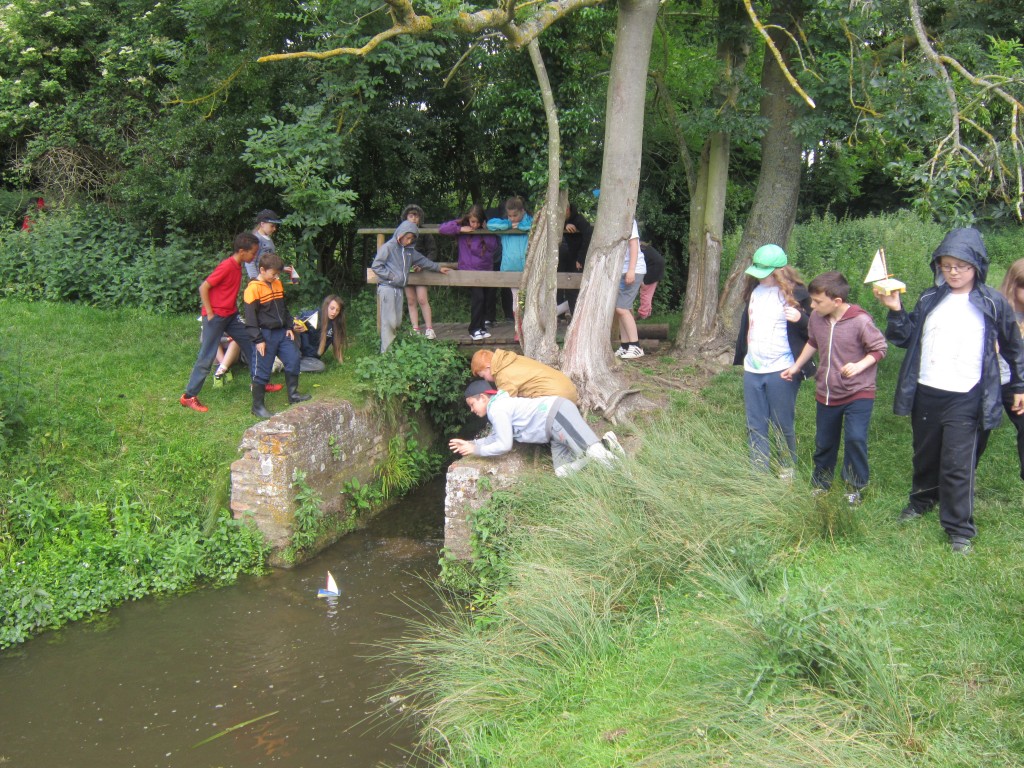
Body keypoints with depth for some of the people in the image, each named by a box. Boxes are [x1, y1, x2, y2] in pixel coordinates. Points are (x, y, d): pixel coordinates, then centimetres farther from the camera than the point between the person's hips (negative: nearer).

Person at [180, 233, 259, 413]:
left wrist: (234, 308, 13)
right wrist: (210, 313, -18)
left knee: (251, 343, 11)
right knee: (207, 357, -4)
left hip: (230, 315, 9)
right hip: (216, 317, -9)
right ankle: (189, 397, 4)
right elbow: (203, 287, -21)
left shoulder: (237, 266, 6)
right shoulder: (227, 266, -21)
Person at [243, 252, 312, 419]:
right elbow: (250, 317, -16)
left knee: (293, 359, 10)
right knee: (262, 371, -1)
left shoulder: (277, 284, 9)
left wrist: (289, 327, 12)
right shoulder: (253, 288, -15)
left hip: (281, 332, 8)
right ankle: (257, 406, 8)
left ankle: (293, 394, 25)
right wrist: (258, 340, -18)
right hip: (265, 335, -8)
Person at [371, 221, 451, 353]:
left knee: (397, 321, 8)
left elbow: (422, 260, 26)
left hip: (399, 289, 7)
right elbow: (376, 266, -10)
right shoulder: (388, 247, -9)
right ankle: (386, 352, -5)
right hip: (387, 288, -7)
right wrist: (392, 276, -14)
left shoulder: (409, 250, 12)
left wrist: (438, 268, 30)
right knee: (389, 321, -9)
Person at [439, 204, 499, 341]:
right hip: (469, 270, -4)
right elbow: (442, 228, -10)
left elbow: (494, 247, -6)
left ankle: (482, 327, 20)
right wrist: (460, 229, -16)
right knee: (478, 297, -15)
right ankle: (474, 329, -6)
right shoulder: (461, 225, -1)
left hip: (486, 269, 4)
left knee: (486, 298, 5)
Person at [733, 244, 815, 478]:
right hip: (752, 369, 6)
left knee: (783, 424, 7)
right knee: (755, 425, 11)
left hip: (782, 370, -6)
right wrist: (740, 357, 22)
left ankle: (788, 467, 26)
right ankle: (758, 472, 22)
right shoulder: (755, 290, 8)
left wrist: (800, 318, -28)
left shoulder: (795, 294, -10)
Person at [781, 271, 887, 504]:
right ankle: (820, 484, 38)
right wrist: (796, 366, 15)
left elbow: (880, 348, -11)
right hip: (826, 393, 5)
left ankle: (856, 487, 1)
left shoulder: (860, 321, -22)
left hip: (858, 392, -5)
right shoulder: (816, 318, -7)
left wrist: (860, 365, -25)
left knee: (855, 438, -21)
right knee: (824, 443, 16)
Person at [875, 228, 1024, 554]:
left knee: (958, 464, -5)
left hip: (965, 398, -4)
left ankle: (960, 529, 6)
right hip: (925, 393, 4)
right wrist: (896, 310, -7)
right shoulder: (929, 300, 7)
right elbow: (906, 338, 8)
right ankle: (922, 499, 42)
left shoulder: (993, 303, -1)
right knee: (925, 454, 19)